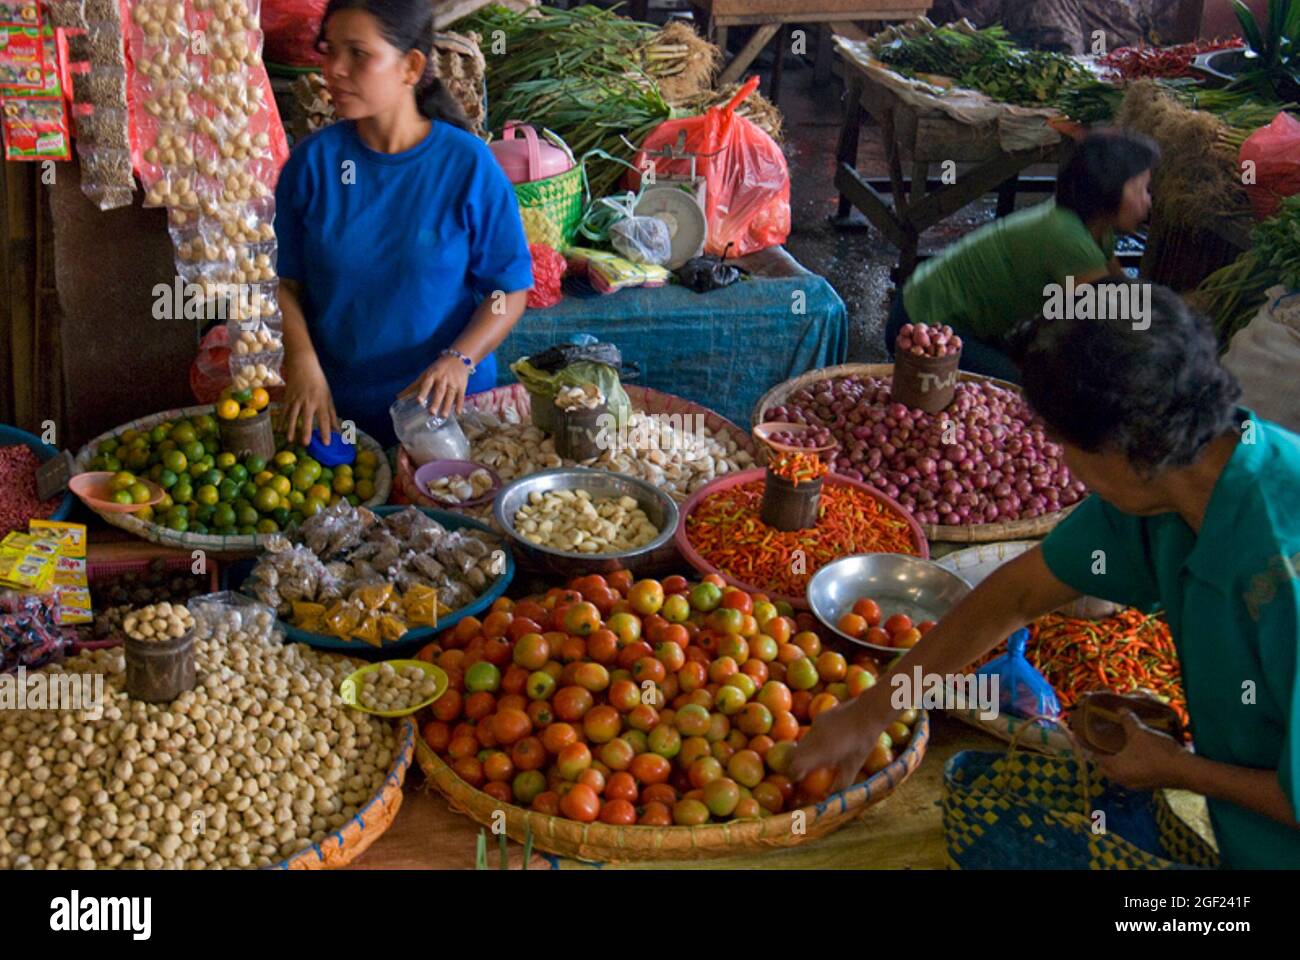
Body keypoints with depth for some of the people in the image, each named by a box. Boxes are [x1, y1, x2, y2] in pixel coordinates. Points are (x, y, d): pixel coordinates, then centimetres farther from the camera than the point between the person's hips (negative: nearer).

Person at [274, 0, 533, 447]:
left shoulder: (468, 166, -11)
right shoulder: (313, 160, -5)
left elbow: (510, 290, -7)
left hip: (444, 406, -1)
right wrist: (302, 360, -17)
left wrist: (459, 360, -23)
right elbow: (284, 279, -1)